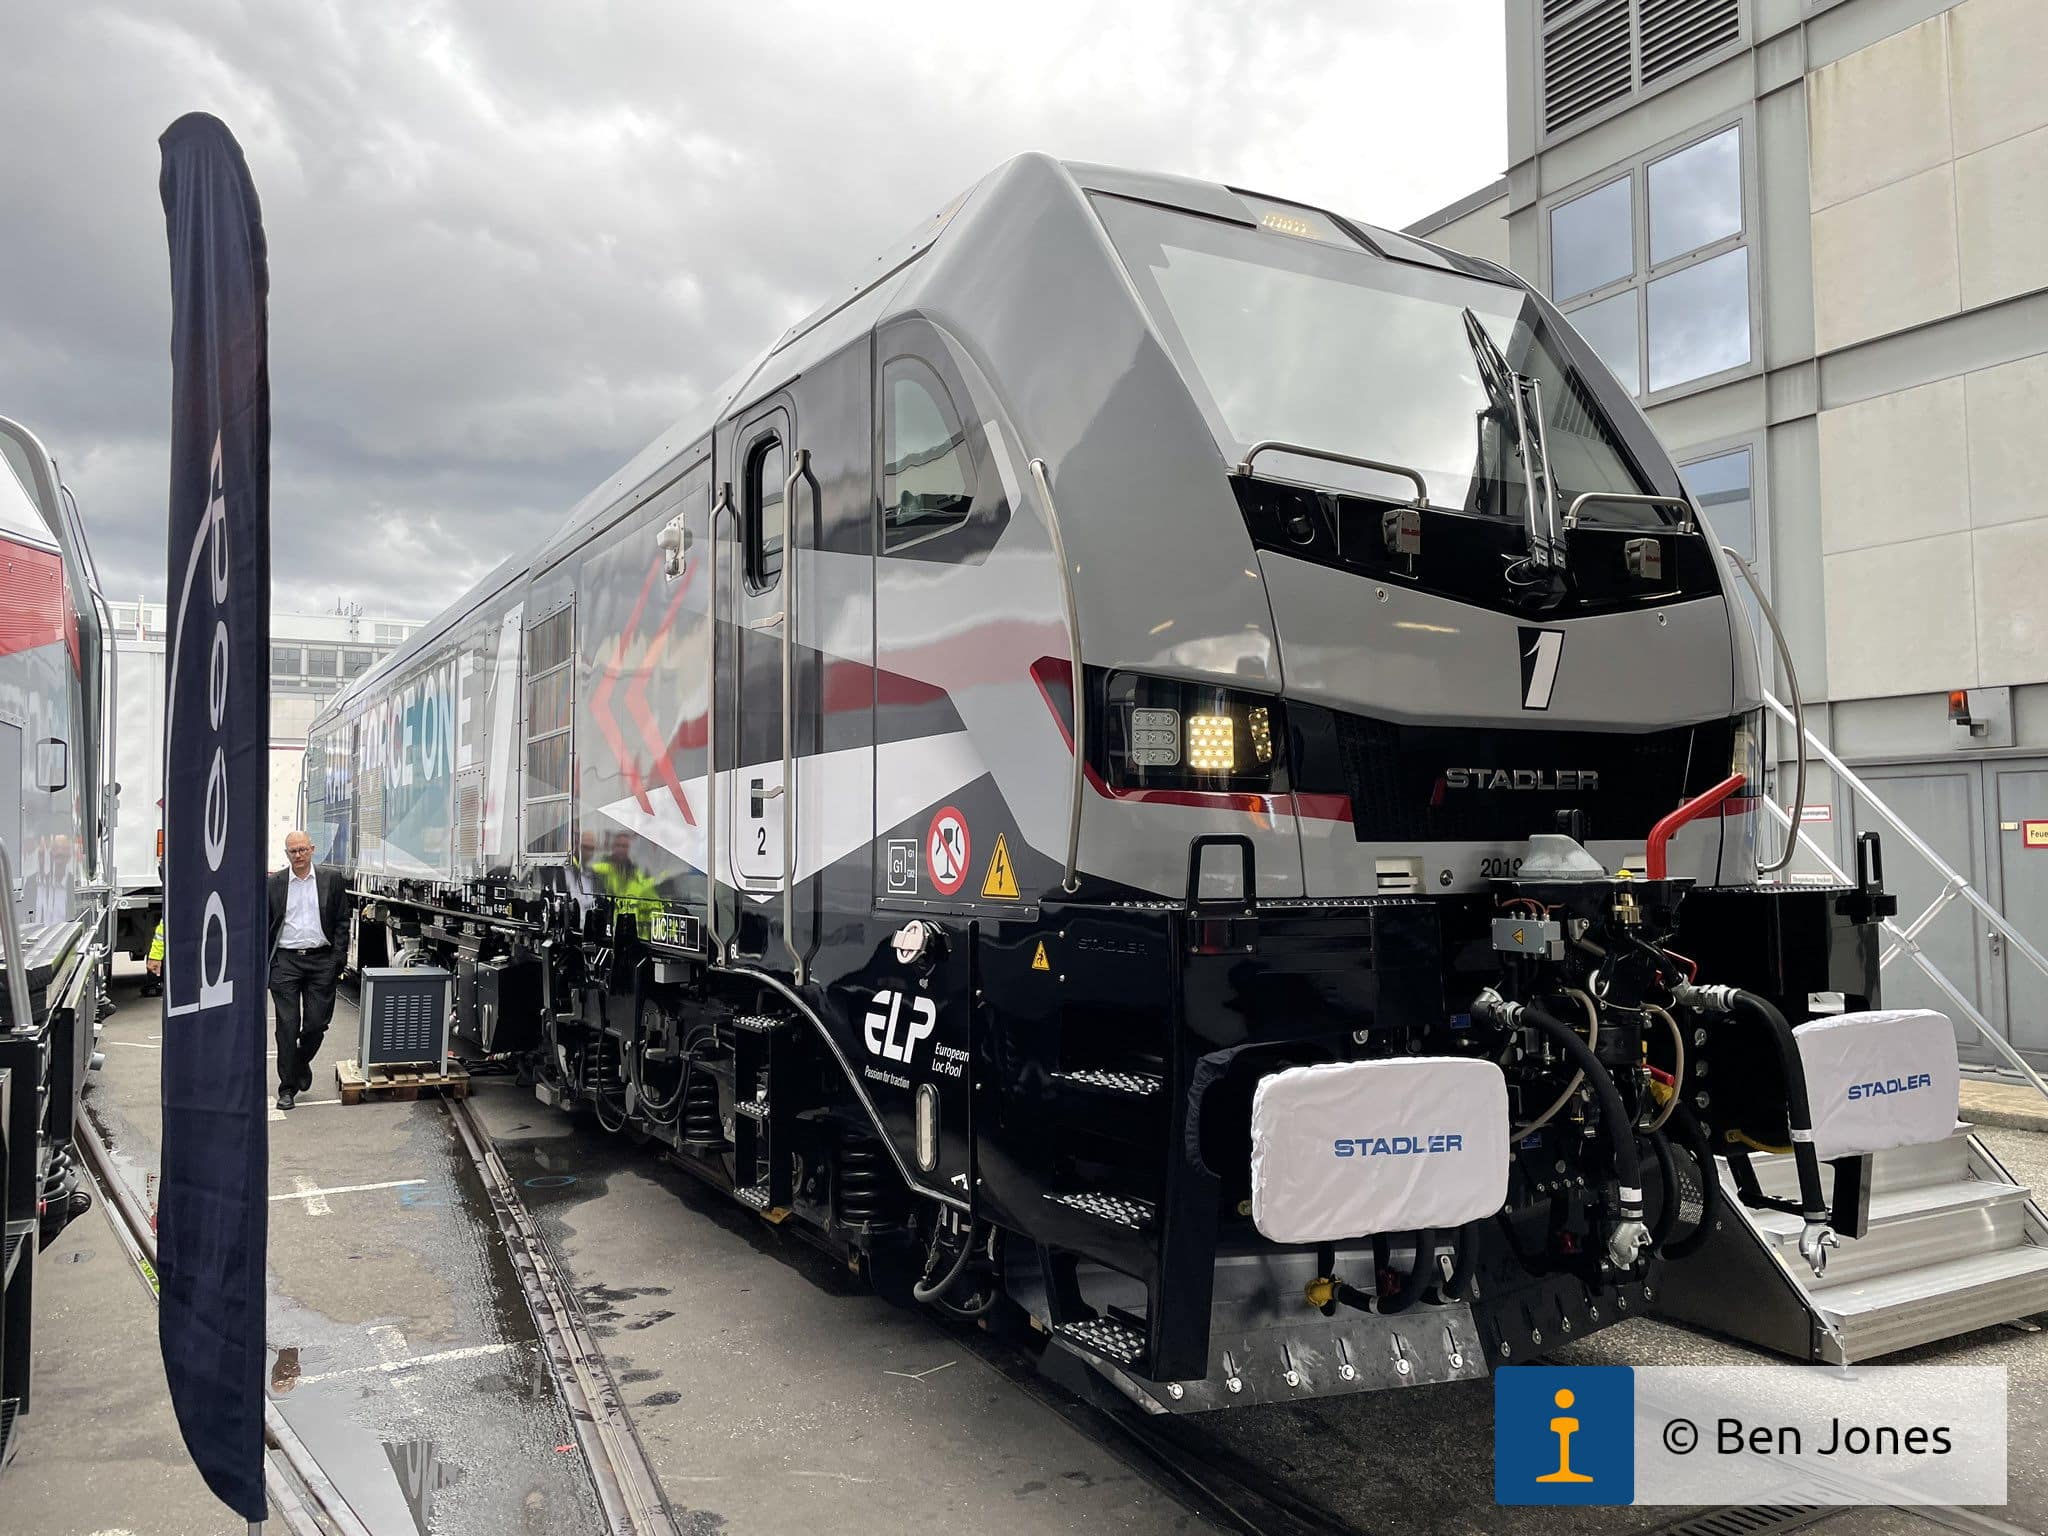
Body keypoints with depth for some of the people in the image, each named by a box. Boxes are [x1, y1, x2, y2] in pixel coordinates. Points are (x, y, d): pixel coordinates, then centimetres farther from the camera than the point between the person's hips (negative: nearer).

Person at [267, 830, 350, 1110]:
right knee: (287, 1026, 0)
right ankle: (287, 1087, 8)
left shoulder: (332, 880, 5)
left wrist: (337, 958, -4)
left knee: (317, 1023, 2)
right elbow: (264, 926, 7)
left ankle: (302, 1061, 32)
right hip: (285, 961, 0)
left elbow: (342, 922, 5)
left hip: (321, 960, 0)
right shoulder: (273, 884, 5)